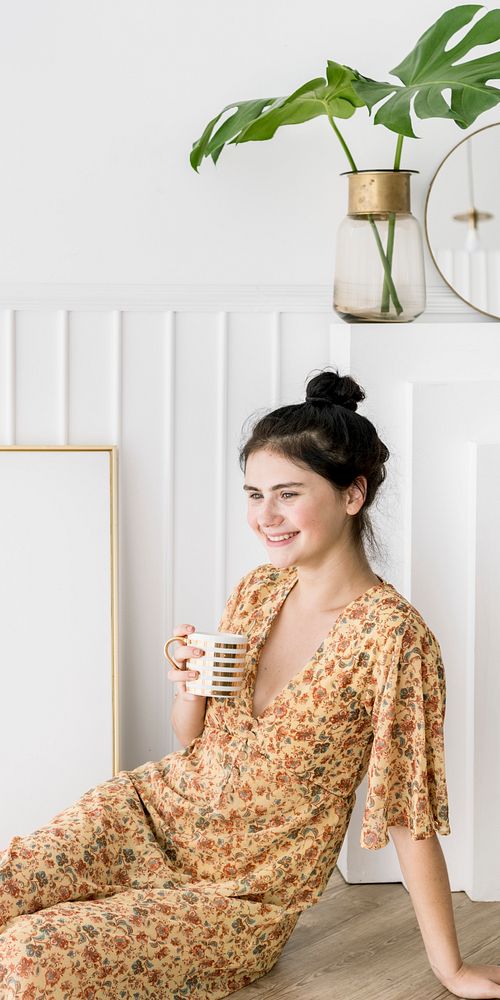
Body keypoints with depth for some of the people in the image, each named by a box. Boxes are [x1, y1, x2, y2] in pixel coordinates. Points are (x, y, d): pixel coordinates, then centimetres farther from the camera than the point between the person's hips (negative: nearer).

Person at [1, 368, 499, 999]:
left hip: (247, 893, -5)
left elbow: (411, 815, -14)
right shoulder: (258, 589, 1)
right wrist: (188, 688, -10)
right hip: (154, 808, 5)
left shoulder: (392, 635, -19)